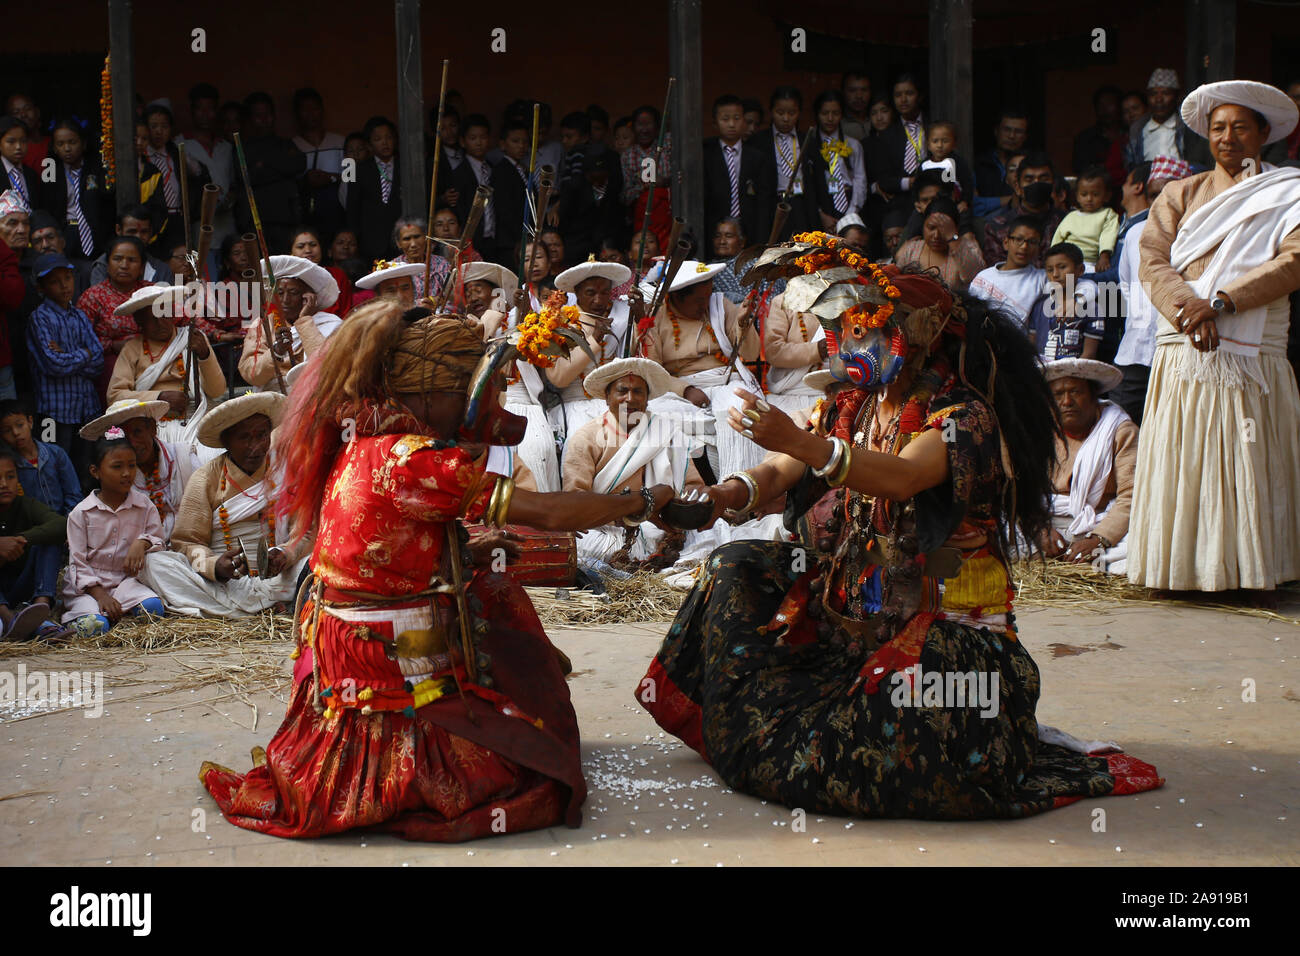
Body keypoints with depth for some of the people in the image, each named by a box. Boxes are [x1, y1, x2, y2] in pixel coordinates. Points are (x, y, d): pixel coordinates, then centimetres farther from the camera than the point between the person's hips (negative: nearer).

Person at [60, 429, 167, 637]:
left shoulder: (144, 506, 7)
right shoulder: (81, 513, 1)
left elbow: (158, 542, 9)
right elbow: (78, 562, -2)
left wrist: (143, 542, -16)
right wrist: (100, 595, -16)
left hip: (126, 581, 2)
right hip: (88, 586, -2)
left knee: (153, 607, -30)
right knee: (94, 625, -32)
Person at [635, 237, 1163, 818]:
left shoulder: (965, 414, -14)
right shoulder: (852, 409, 10)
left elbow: (903, 477, -34)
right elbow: (780, 471, 1)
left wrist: (801, 442, -48)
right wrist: (736, 491, -24)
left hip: (945, 614, -7)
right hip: (856, 597, 8)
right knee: (735, 570, 0)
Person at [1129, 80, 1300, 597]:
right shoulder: (1180, 195, 17)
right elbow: (1153, 262, 4)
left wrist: (1222, 302, -17)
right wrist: (1190, 311, -16)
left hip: (1254, 358, -1)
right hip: (1183, 354, 2)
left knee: (1251, 466, -4)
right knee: (1180, 461, -2)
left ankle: (1252, 572, 3)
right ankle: (1182, 569, 4)